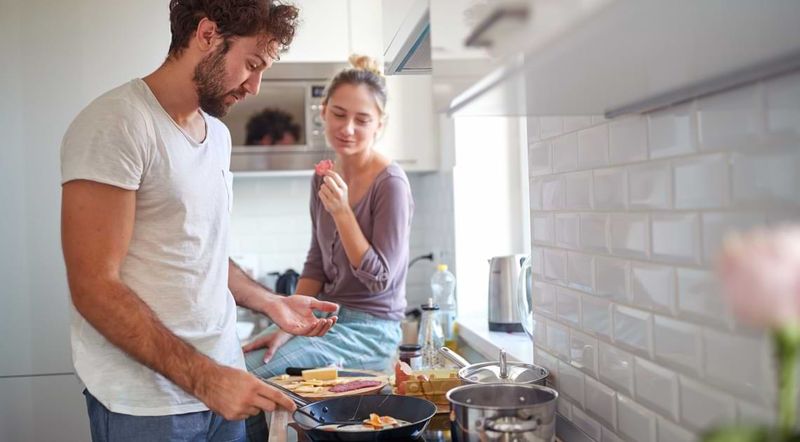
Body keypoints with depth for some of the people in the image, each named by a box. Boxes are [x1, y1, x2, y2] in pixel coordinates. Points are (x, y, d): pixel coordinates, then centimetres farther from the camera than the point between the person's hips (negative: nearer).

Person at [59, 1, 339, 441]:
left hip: (222, 381, 7)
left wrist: (272, 304, 8)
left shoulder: (218, 135, 12)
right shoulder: (116, 124, -14)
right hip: (147, 404, -7)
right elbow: (94, 288, -19)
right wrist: (204, 379, -21)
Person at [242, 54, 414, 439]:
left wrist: (341, 211, -24)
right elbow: (315, 265, 11)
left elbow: (380, 278, -17)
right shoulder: (324, 178, 5)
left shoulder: (391, 184, -16)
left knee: (252, 378, -18)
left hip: (369, 328, -7)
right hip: (326, 317, 7)